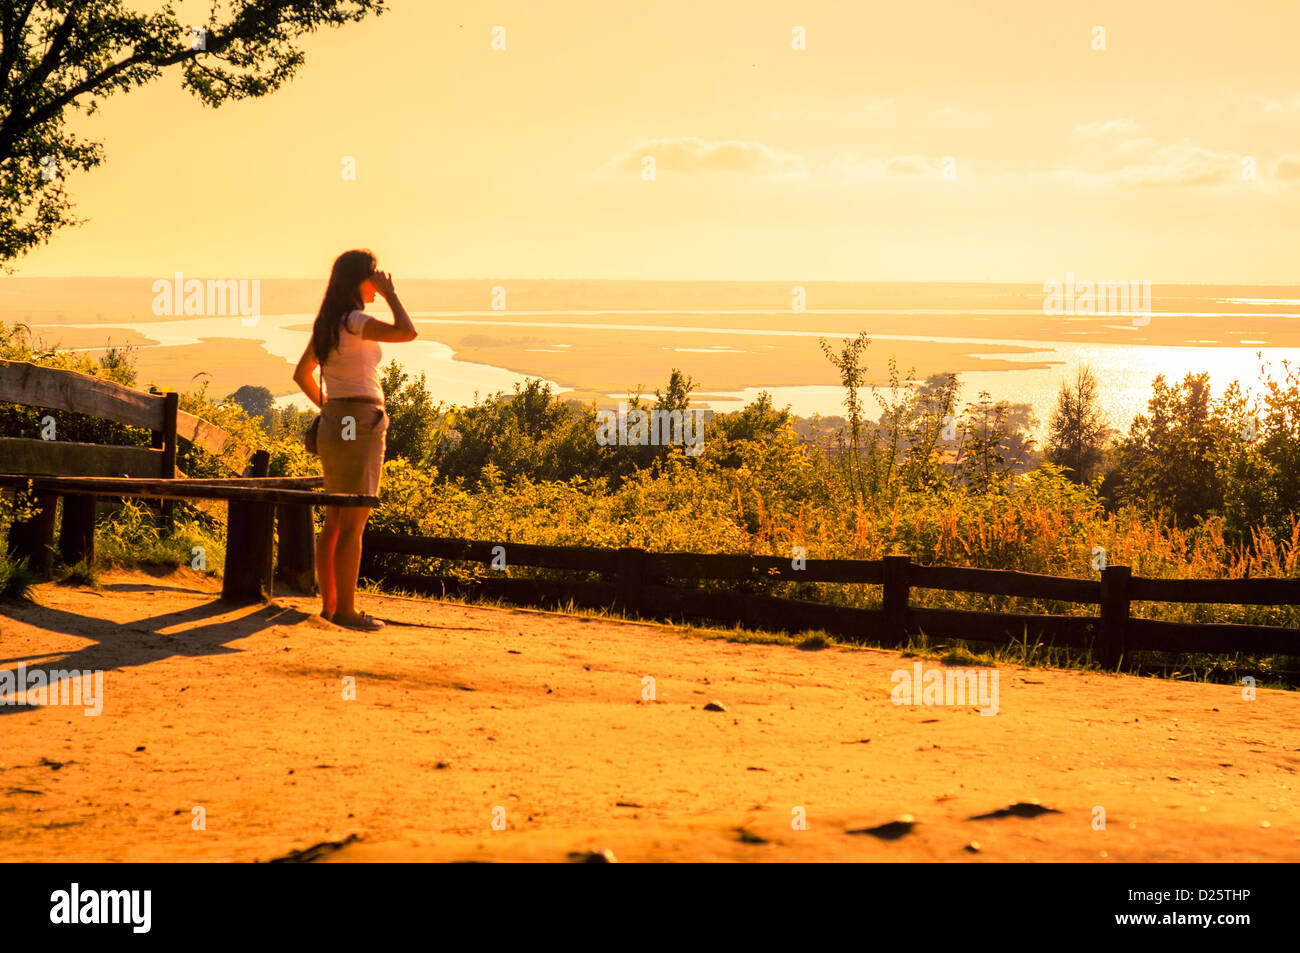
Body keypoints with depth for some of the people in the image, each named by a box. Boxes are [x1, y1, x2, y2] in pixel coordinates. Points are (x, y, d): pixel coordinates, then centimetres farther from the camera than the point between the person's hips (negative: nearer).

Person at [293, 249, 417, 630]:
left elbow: (302, 374, 23)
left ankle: (330, 603, 18)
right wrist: (390, 294, -11)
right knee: (353, 523, -6)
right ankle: (346, 609, -3)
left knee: (335, 520, 12)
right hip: (361, 424, -9)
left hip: (333, 425, 9)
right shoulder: (354, 322, -13)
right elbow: (407, 332, -25)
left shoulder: (327, 324, 14)